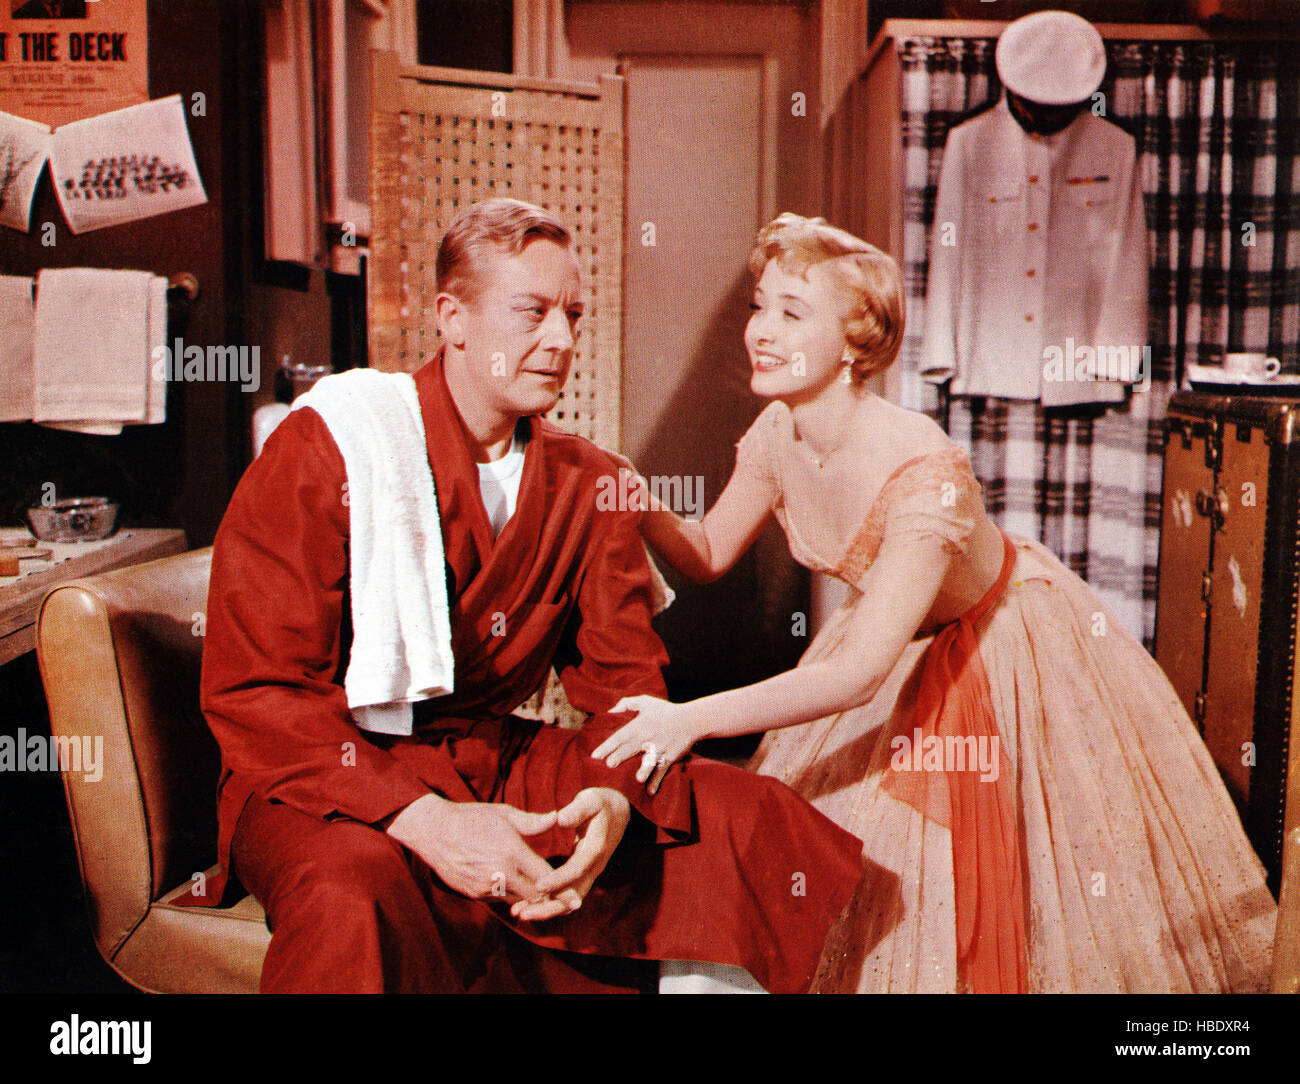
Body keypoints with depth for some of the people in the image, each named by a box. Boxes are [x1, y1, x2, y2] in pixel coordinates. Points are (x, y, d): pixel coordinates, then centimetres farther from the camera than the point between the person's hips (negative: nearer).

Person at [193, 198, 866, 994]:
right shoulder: (327, 449, -11)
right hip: (329, 781, -4)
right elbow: (251, 690, -15)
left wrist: (611, 799, -19)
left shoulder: (589, 483, 5)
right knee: (355, 903, -38)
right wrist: (426, 821, -27)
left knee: (755, 819, -8)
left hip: (505, 765, 5)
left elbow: (622, 676, 5)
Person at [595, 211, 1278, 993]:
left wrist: (694, 718, -46)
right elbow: (708, 557, -2)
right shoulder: (777, 434, -17)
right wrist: (644, 509, -23)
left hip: (1008, 640, -6)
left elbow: (859, 674, -42)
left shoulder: (924, 472, -38)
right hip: (899, 637, 6)